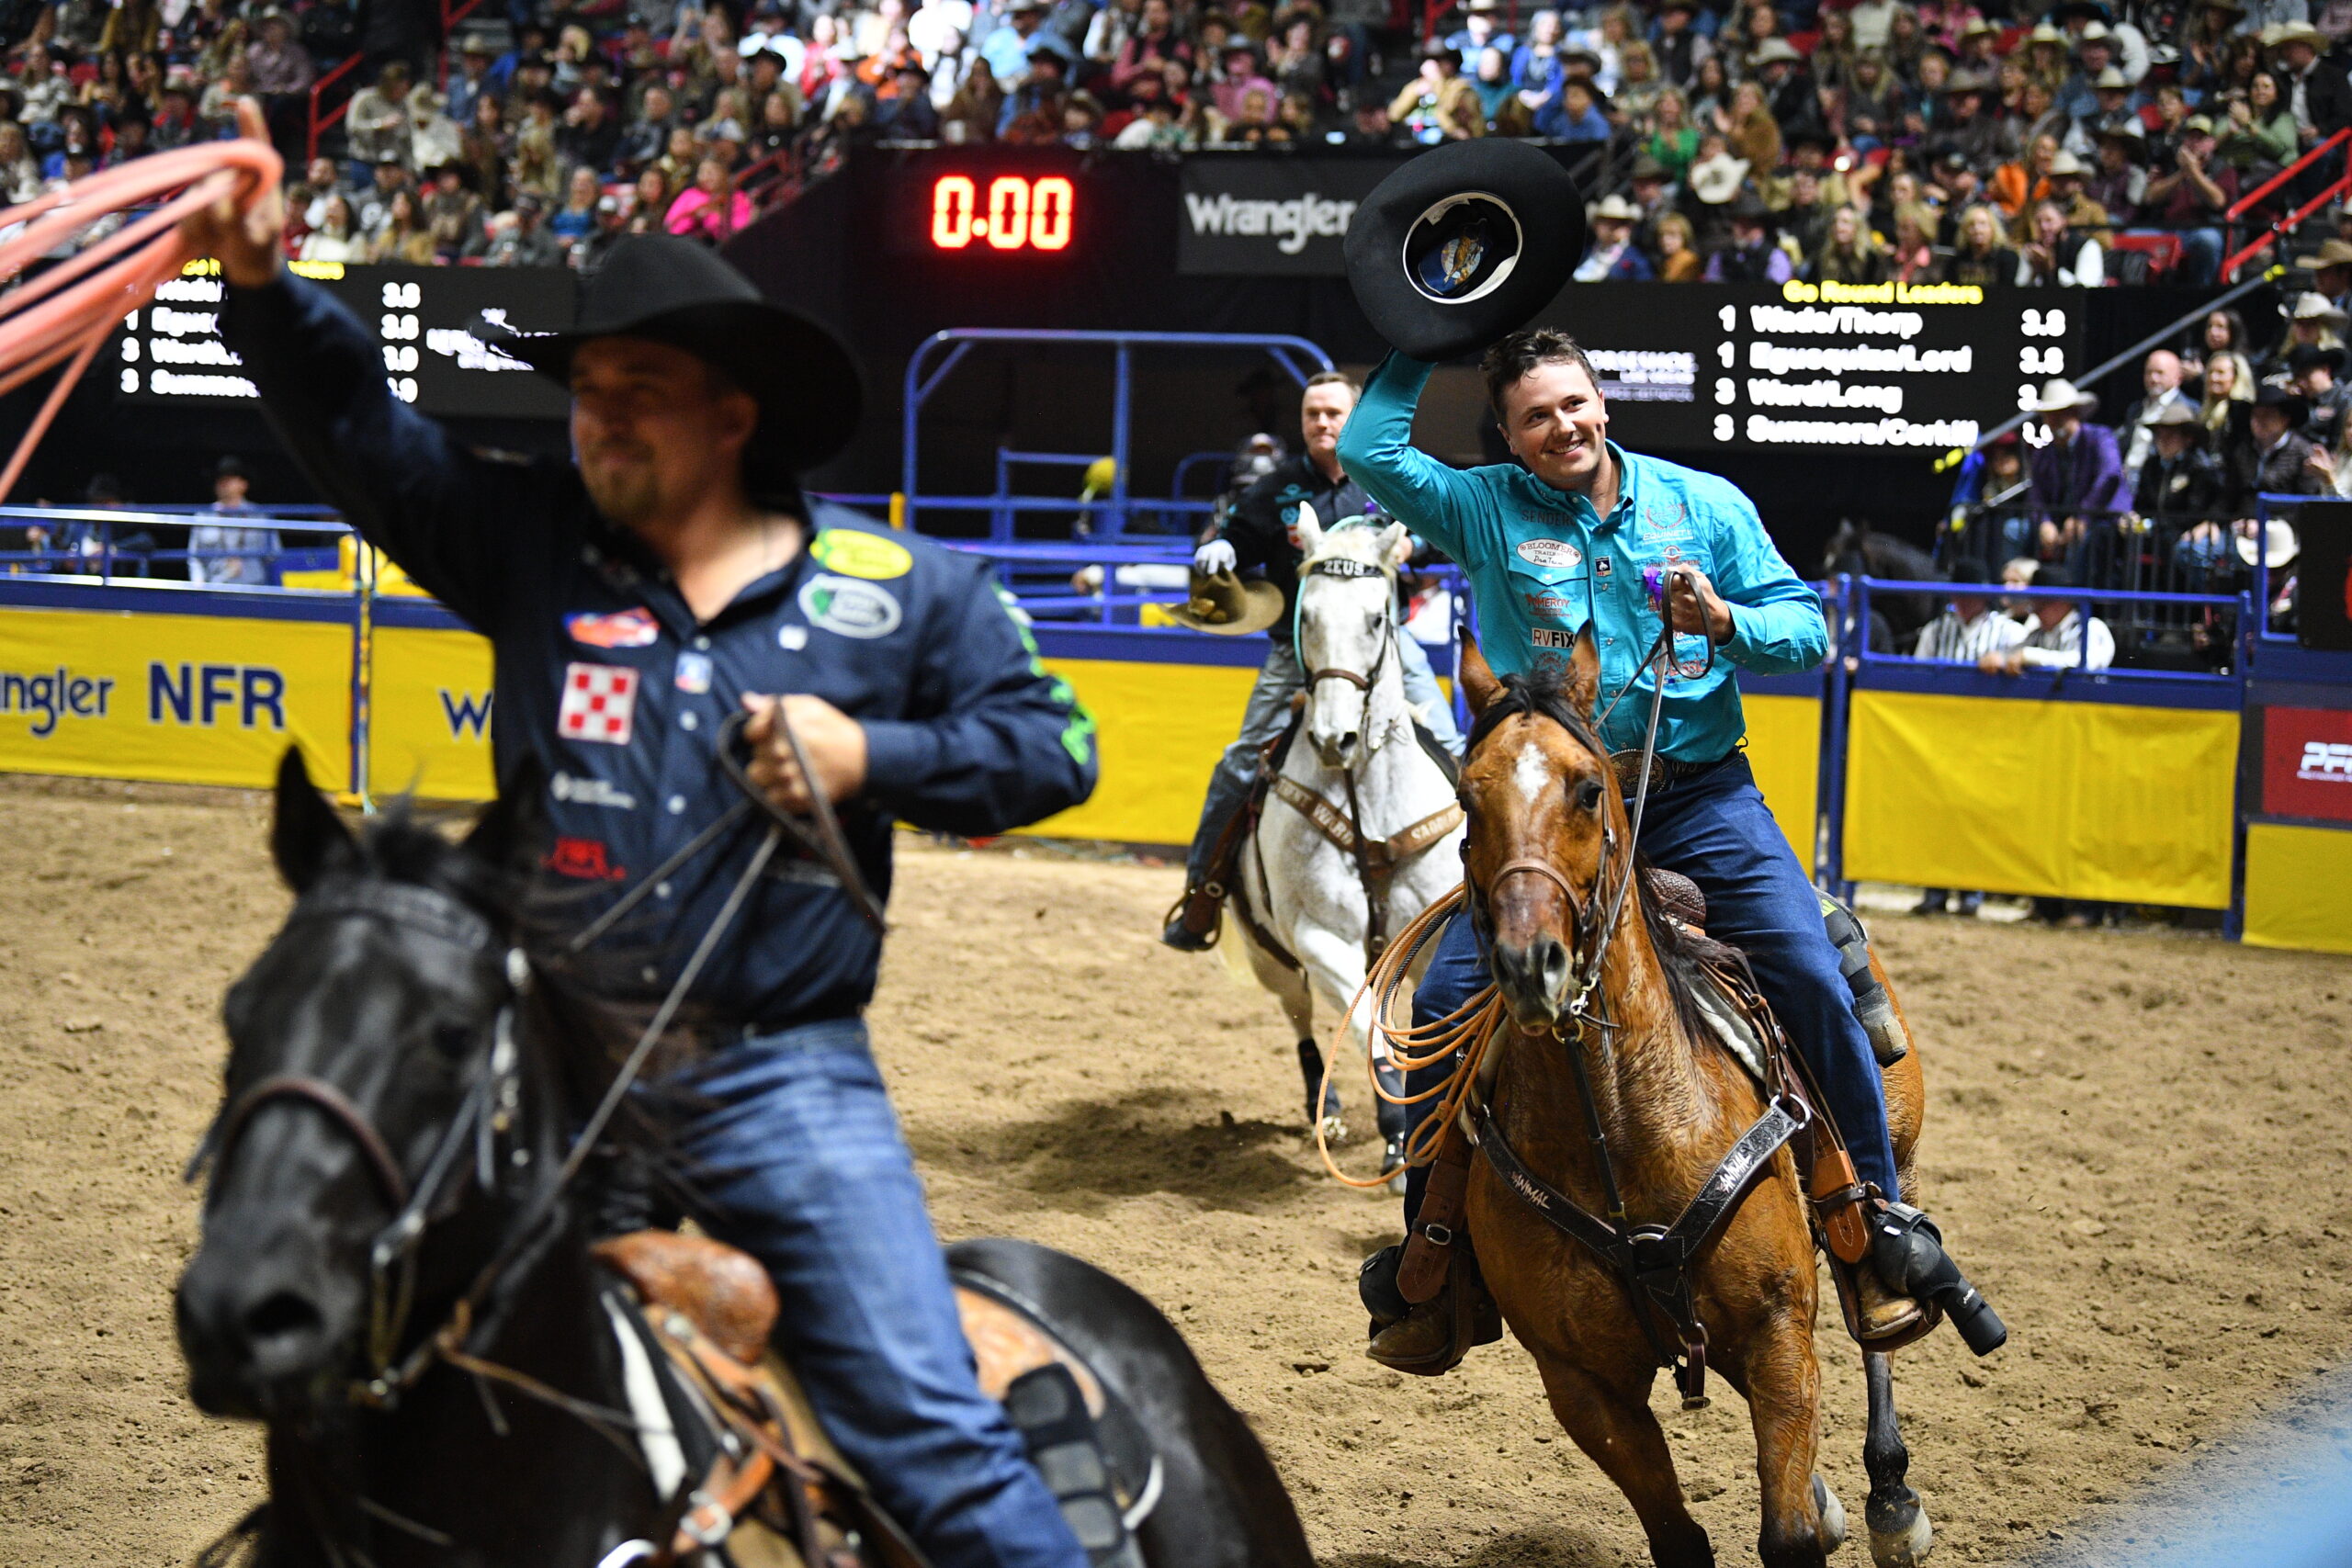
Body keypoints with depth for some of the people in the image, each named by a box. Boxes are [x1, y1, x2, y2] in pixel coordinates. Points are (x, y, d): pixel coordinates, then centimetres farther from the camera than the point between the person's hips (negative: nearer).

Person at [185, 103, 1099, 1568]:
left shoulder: (899, 590, 2)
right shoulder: (530, 542, 5)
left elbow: (1050, 742, 5)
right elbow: (361, 430, -4)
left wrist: (873, 758, -10)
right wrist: (267, 286, -21)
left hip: (785, 1078, -2)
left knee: (931, 1425, -7)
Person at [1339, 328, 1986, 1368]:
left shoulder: (1705, 503, 5)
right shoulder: (1483, 510, 4)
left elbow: (1806, 628, 4)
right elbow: (1369, 454, -8)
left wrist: (1725, 623, -15)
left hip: (1698, 802, 0)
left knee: (1814, 988, -14)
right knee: (1446, 999, -13)